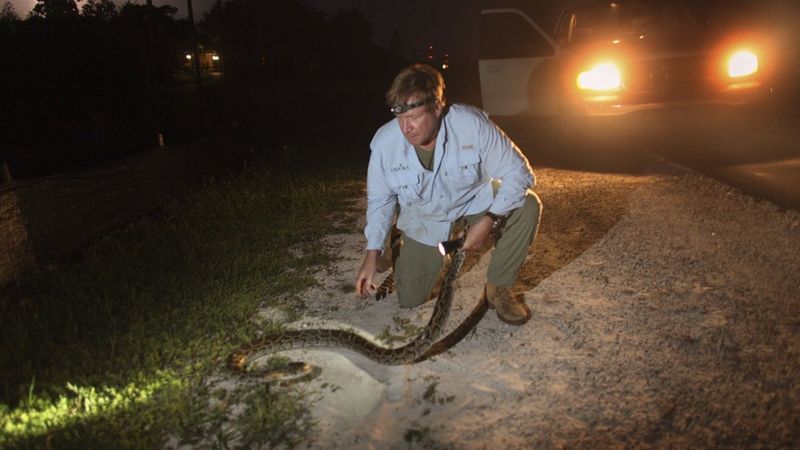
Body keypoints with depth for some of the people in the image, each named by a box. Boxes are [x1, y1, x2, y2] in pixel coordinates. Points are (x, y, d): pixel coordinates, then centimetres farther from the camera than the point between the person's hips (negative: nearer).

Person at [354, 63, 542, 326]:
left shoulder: (472, 123, -30)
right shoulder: (384, 142, -24)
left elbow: (518, 172, -22)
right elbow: (380, 200, -8)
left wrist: (490, 220, -33)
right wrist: (373, 254, -18)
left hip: (476, 200, -1)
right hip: (424, 220, 1)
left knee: (527, 206, -29)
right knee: (410, 299, -2)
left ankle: (498, 289, -9)